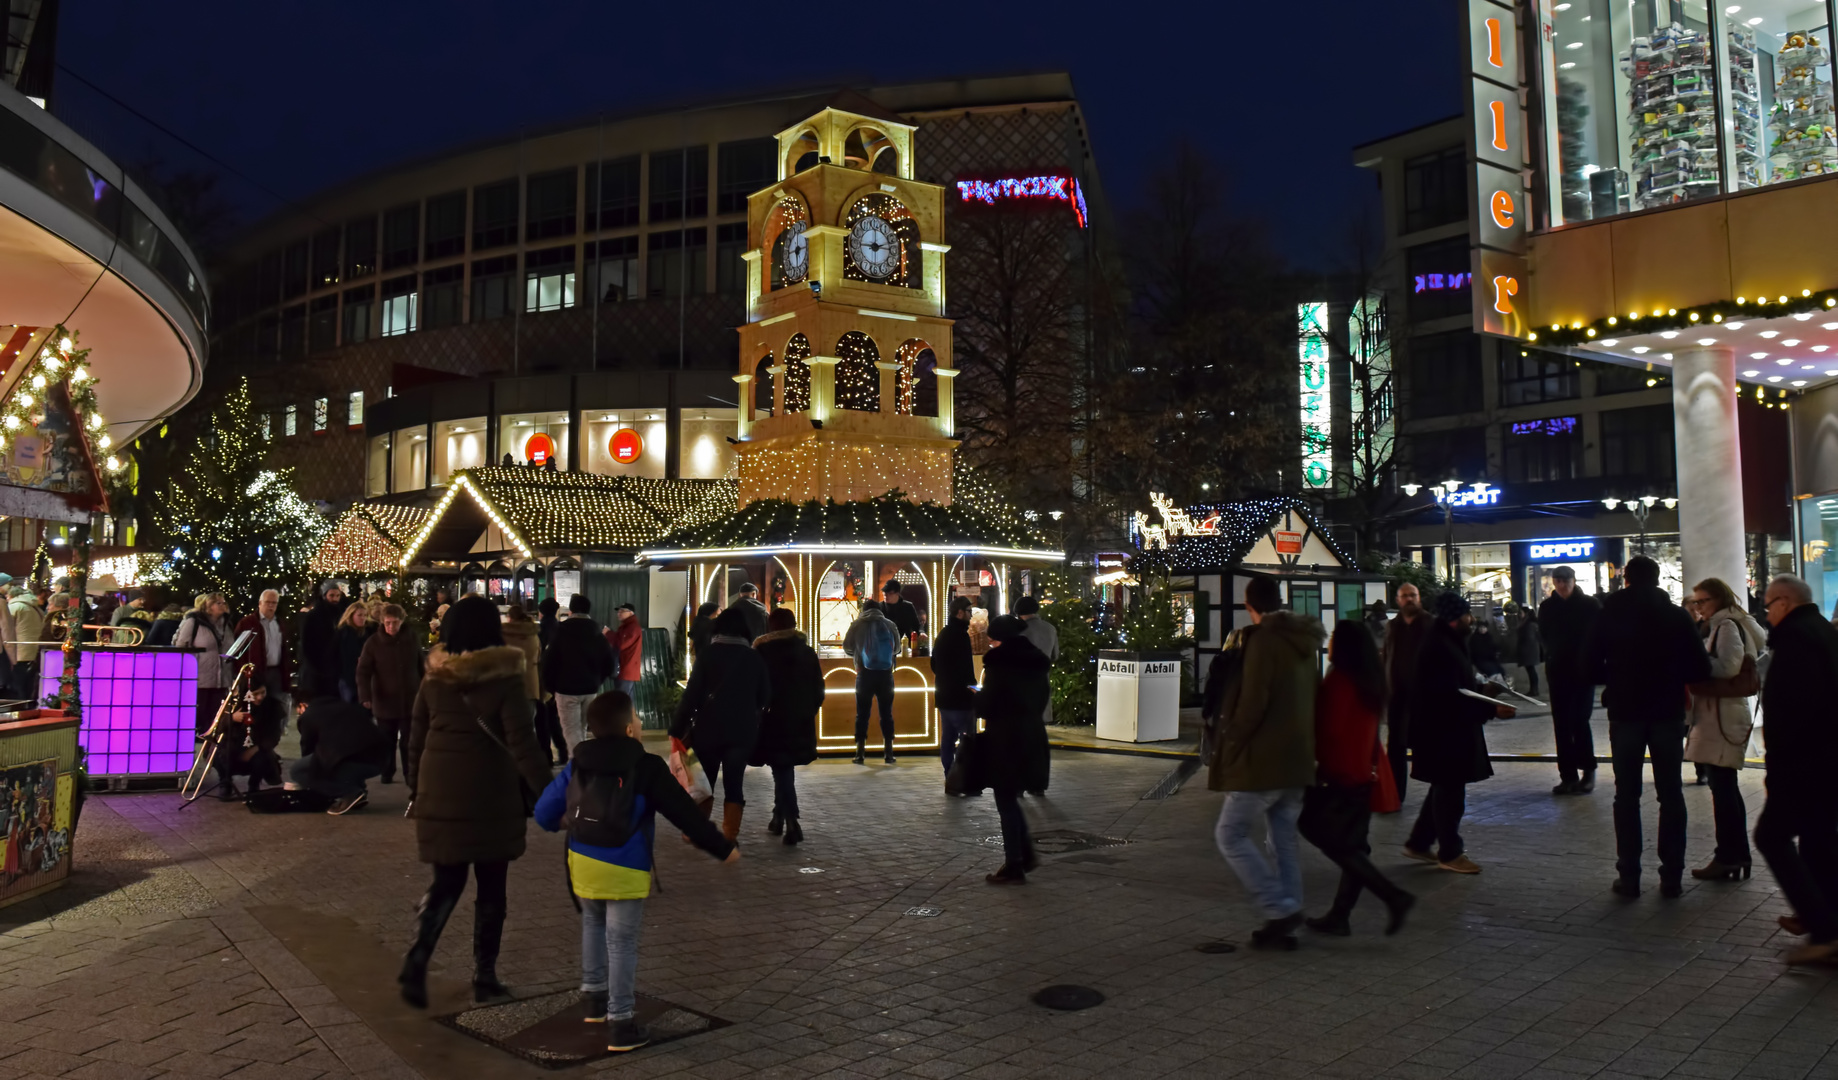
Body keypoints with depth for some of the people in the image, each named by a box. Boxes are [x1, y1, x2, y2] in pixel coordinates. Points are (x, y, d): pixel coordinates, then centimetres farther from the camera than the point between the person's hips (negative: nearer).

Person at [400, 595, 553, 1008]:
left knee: (446, 883, 16)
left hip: (440, 795, 4)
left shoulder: (434, 680, 1)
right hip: (490, 798, -4)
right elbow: (522, 745, -17)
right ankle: (484, 978, 15)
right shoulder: (504, 680, -12)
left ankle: (417, 959, -3)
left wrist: (416, 791, 19)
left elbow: (416, 740, 8)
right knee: (491, 889, 10)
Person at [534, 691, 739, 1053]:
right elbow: (685, 814, -9)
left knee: (593, 924, 27)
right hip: (624, 870, -5)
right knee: (622, 942, 2)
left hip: (582, 861, 6)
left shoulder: (577, 764, 3)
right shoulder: (648, 768, -12)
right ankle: (621, 1023, 7)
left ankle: (595, 996, 36)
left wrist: (561, 823, 34)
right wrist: (723, 848, 0)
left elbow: (544, 811, 9)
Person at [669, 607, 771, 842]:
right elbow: (765, 698, 7)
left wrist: (677, 728, -4)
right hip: (743, 731, 1)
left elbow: (692, 693, -9)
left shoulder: (709, 653, -6)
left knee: (704, 781, 12)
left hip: (709, 728, -1)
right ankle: (730, 836, 4)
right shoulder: (755, 658, 1)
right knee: (734, 784, 7)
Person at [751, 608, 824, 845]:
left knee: (781, 771, -1)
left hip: (772, 719, -3)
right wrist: (809, 711, 14)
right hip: (800, 721, 4)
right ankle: (780, 818, 26)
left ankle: (791, 822, -12)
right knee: (785, 770, 18)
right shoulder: (807, 652, 3)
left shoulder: (761, 652, -6)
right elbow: (818, 688, 4)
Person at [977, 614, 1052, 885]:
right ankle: (1026, 853, 22)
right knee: (1010, 797, 21)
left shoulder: (999, 661, -15)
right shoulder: (1036, 661, 8)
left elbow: (986, 706, -13)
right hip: (1031, 737, 8)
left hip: (1005, 741, -7)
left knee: (1006, 801, 2)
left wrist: (977, 695, 6)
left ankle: (1014, 866, 7)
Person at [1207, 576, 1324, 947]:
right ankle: (1285, 923, 17)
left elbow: (1252, 703, -20)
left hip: (1263, 761, -9)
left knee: (1230, 835, 0)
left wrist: (1228, 749, -10)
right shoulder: (1305, 642, 12)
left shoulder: (1263, 641, -15)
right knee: (1284, 840, 14)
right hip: (1298, 760, 9)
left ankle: (1279, 909, -6)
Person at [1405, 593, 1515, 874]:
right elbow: (1452, 698, -27)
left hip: (1452, 730, 11)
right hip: (1443, 732, -11)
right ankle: (1450, 853, 15)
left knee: (1445, 788, 18)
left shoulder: (1451, 644, 12)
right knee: (1450, 791, 1)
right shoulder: (1440, 649, -23)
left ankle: (1418, 843, 27)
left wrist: (1481, 688, 8)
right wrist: (1492, 710, -28)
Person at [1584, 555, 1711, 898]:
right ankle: (1672, 877, 9)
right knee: (1671, 795, 9)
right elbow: (1700, 669, -6)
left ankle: (1628, 877, 6)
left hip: (1625, 713, 0)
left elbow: (1590, 668, -3)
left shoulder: (1608, 616, -3)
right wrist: (1671, 676, 12)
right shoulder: (1677, 616, -4)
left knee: (1626, 796, 7)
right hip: (1668, 713, 0)